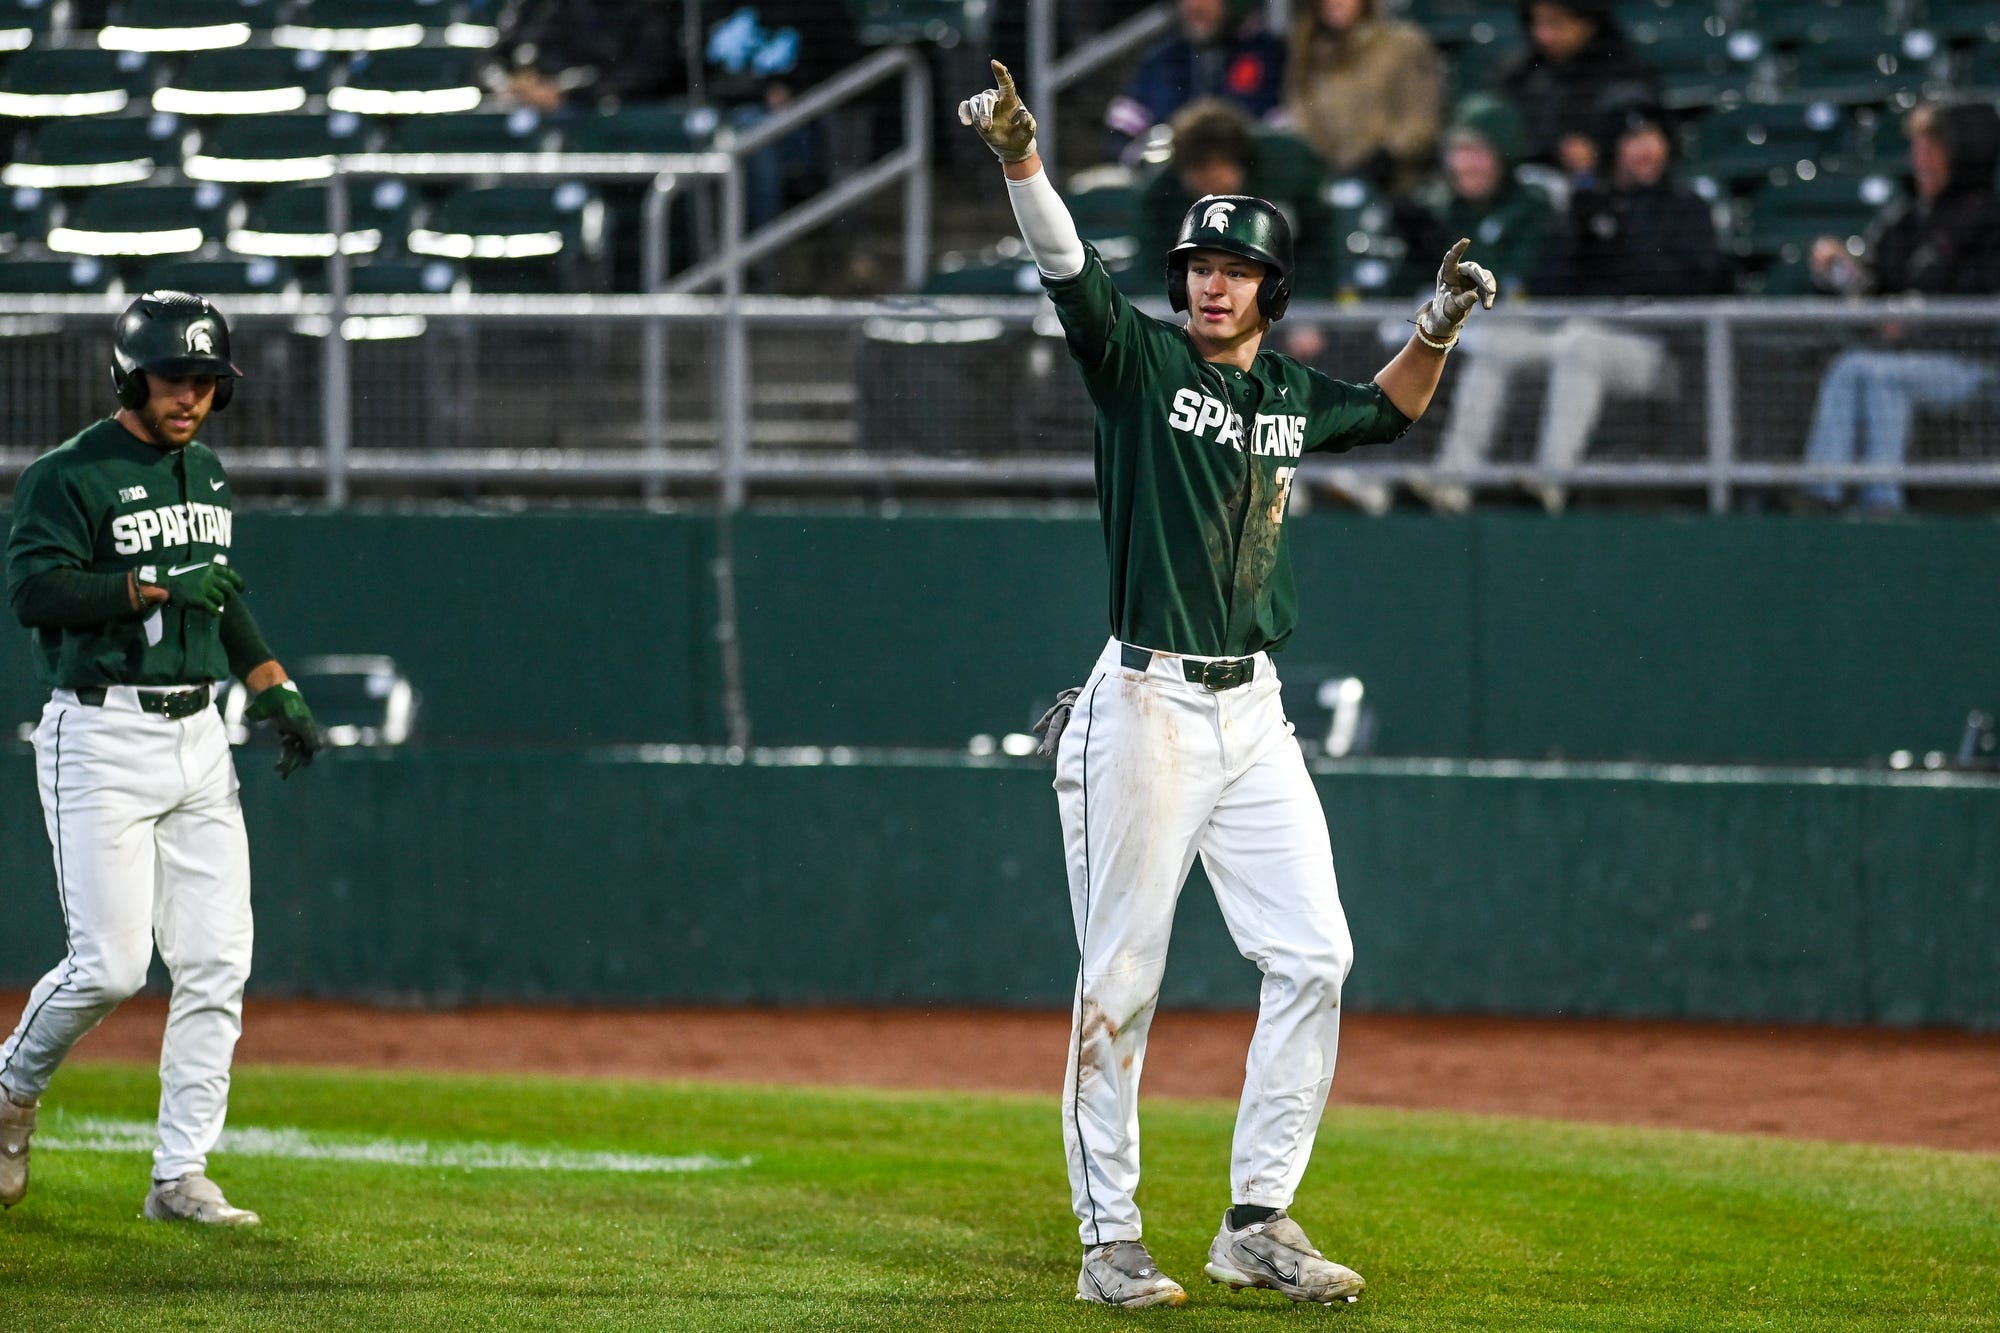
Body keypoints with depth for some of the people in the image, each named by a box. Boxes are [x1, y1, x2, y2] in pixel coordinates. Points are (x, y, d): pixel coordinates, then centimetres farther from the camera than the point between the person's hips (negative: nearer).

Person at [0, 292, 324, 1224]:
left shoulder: (206, 475, 16)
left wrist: (274, 689, 19)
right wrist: (156, 585, -25)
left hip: (198, 738, 7)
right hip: (103, 737, -7)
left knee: (216, 966, -1)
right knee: (111, 964, -10)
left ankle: (182, 1176, 3)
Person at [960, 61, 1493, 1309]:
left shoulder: (1293, 396, 13)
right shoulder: (1142, 362, -2)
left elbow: (1389, 410, 32)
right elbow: (1069, 269, -18)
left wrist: (1439, 328, 13)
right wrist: (1019, 154, -35)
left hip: (1254, 713, 5)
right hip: (1147, 707, -5)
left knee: (1314, 957, 0)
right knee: (1122, 982, -2)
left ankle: (1259, 1222, 8)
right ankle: (1110, 1241, 4)